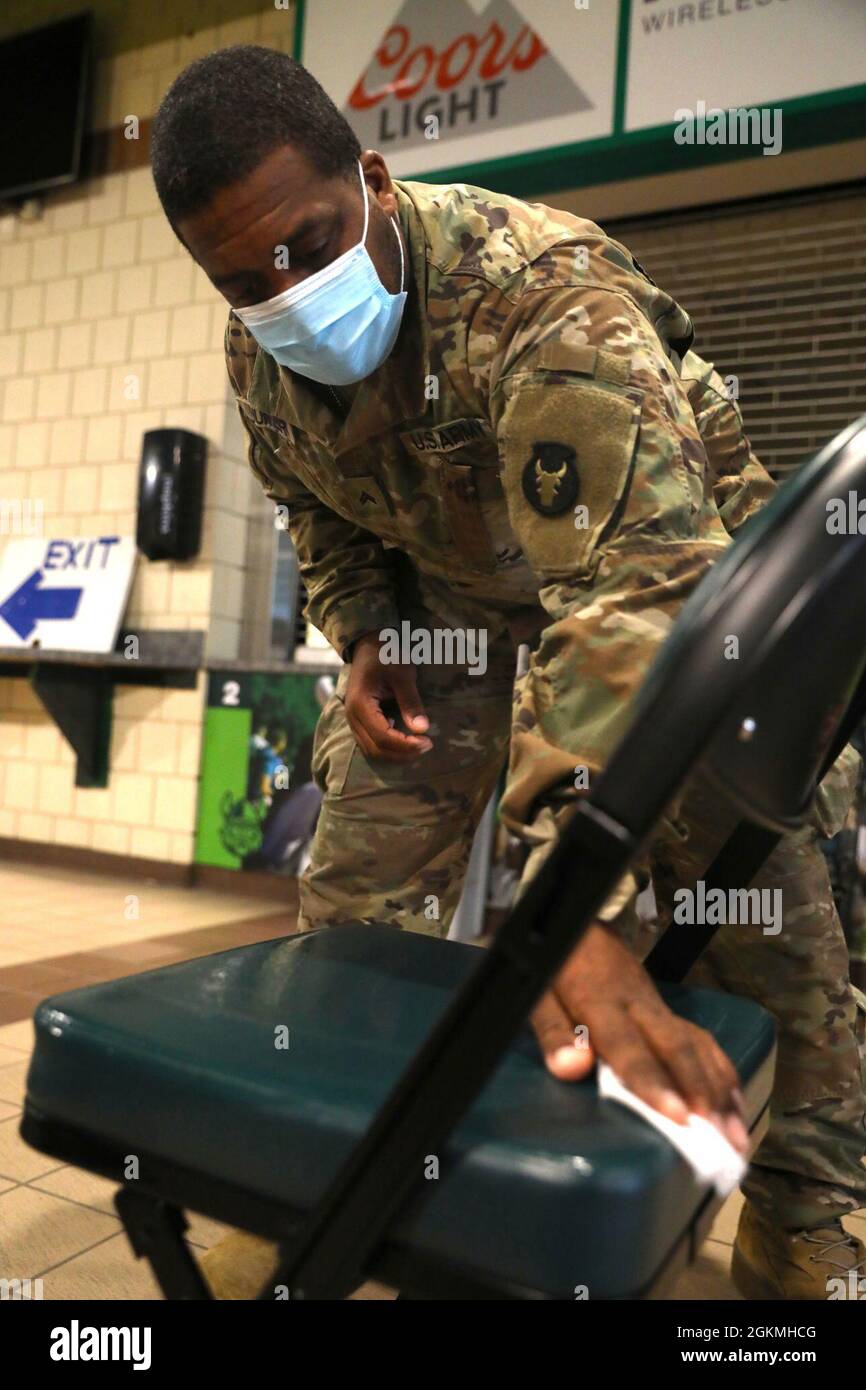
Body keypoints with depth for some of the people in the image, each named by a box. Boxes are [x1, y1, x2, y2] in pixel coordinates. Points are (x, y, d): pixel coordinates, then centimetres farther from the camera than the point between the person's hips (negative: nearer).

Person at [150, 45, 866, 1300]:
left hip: (664, 561, -4)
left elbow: (633, 595, -43)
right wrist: (362, 636, -11)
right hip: (449, 576, 5)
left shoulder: (541, 294, -33)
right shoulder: (260, 357, -10)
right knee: (357, 886, -2)